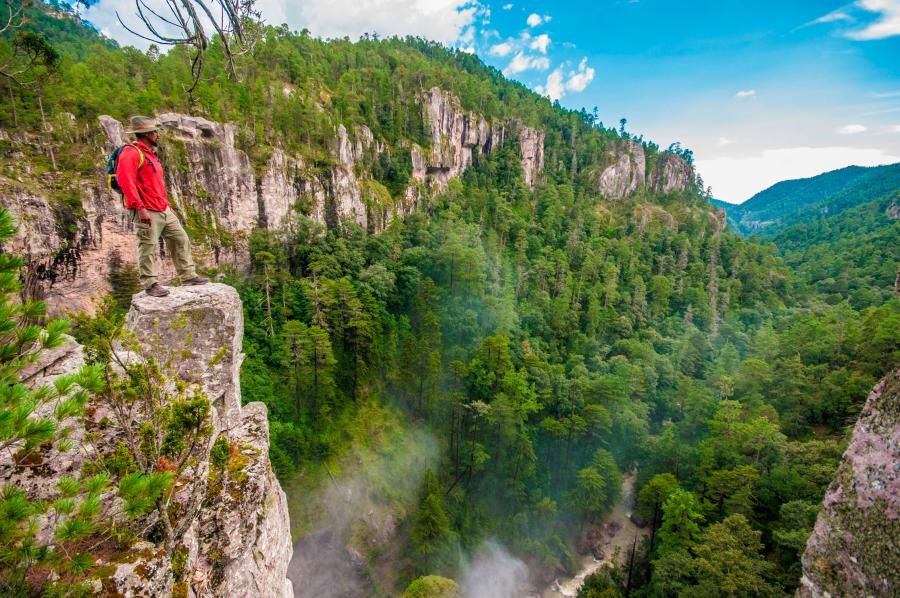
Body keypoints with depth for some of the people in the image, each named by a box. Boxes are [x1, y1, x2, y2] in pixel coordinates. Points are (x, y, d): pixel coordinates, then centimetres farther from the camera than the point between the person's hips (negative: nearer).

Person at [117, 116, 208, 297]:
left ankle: (188, 276, 17)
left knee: (181, 239, 10)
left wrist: (168, 205, 23)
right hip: (147, 212, -9)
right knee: (149, 248, -5)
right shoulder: (131, 153, -9)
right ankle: (150, 284, 4)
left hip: (163, 210, 9)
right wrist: (140, 207, -25)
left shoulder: (150, 153, 21)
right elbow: (125, 180, -20)